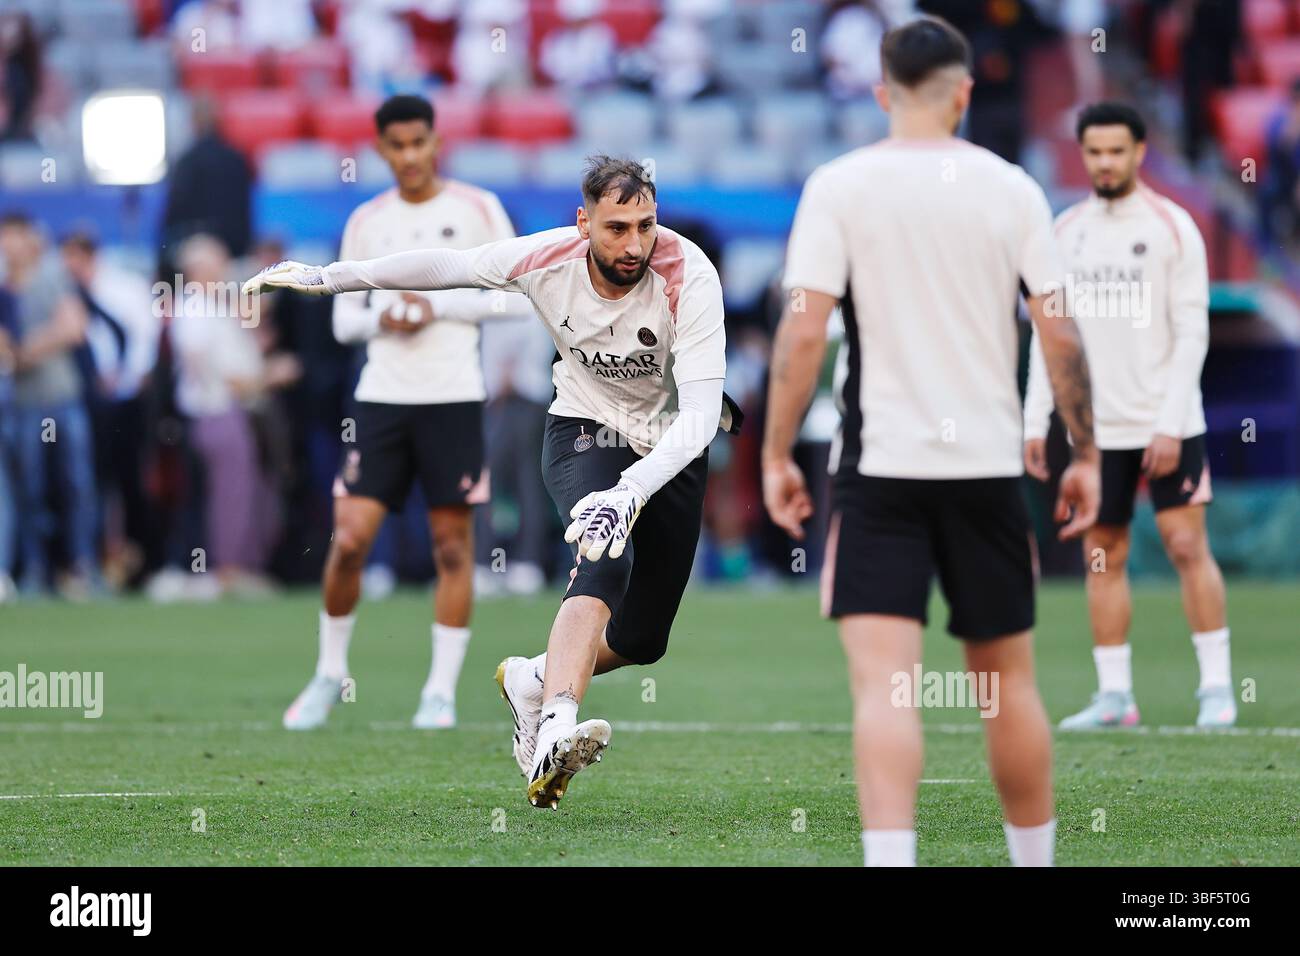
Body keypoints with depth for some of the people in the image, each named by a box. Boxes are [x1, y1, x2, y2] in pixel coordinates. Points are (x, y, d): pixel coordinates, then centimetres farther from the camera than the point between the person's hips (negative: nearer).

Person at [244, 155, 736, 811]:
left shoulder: (689, 277, -30)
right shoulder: (546, 260, -23)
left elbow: (700, 416, -37)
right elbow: (441, 267, -5)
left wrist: (630, 491, -51)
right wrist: (327, 277, 0)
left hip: (671, 451, 1)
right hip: (583, 433, -1)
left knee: (640, 640, 5)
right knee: (607, 562, -32)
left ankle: (534, 679, 35)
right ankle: (554, 730, -48)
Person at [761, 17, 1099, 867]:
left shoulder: (838, 187, -3)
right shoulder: (1011, 189, 2)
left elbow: (804, 329, -10)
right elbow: (1061, 333, 0)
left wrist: (777, 456, -3)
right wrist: (1085, 455, 9)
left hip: (879, 464, -2)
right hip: (988, 462, 2)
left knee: (882, 681, -7)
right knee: (1008, 682, 14)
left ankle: (891, 857, -22)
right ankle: (1037, 860, 24)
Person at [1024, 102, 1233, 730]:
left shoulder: (1172, 227, -5)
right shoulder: (1066, 231, 8)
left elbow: (1192, 332, -8)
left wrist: (1171, 424, -15)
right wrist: (1035, 421, 4)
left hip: (1167, 424, -4)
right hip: (1097, 429, 4)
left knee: (1187, 544, -7)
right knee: (1102, 556, 4)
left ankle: (1216, 687, -1)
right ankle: (1114, 696, 10)